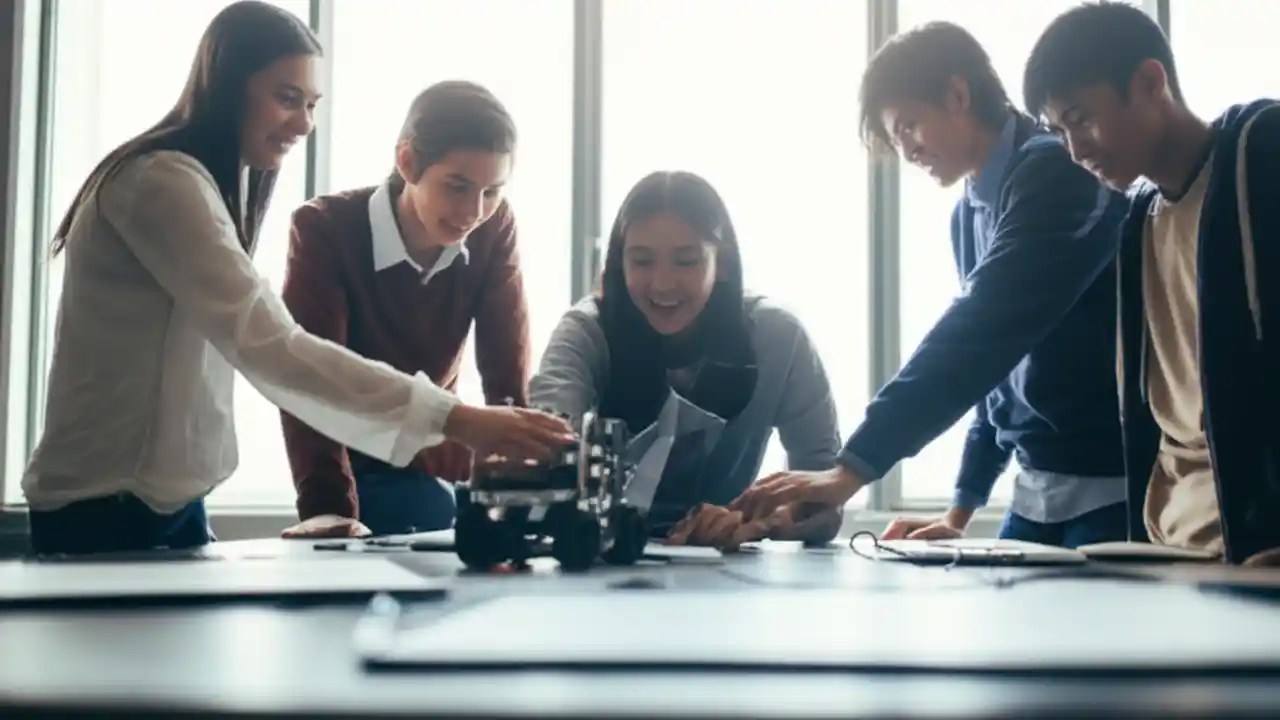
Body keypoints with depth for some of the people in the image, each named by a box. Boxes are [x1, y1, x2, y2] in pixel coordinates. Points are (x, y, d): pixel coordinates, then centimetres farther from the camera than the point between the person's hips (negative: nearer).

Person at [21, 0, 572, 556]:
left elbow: (240, 336, 6)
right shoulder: (164, 182, -21)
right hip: (107, 506, -9)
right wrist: (453, 419, -38)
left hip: (166, 495, 9)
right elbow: (269, 346, -32)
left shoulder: (211, 182, 13)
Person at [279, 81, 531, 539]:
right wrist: (328, 505, -41)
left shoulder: (495, 230, -11)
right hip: (358, 472, -3)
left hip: (442, 466, 4)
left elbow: (508, 376, -12)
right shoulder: (326, 229, -21)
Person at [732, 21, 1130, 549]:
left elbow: (982, 331, -27)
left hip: (1111, 486, -7)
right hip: (1037, 489, 7)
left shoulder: (1056, 172, -15)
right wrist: (962, 508, 12)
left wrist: (853, 468, -32)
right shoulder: (969, 211, 11)